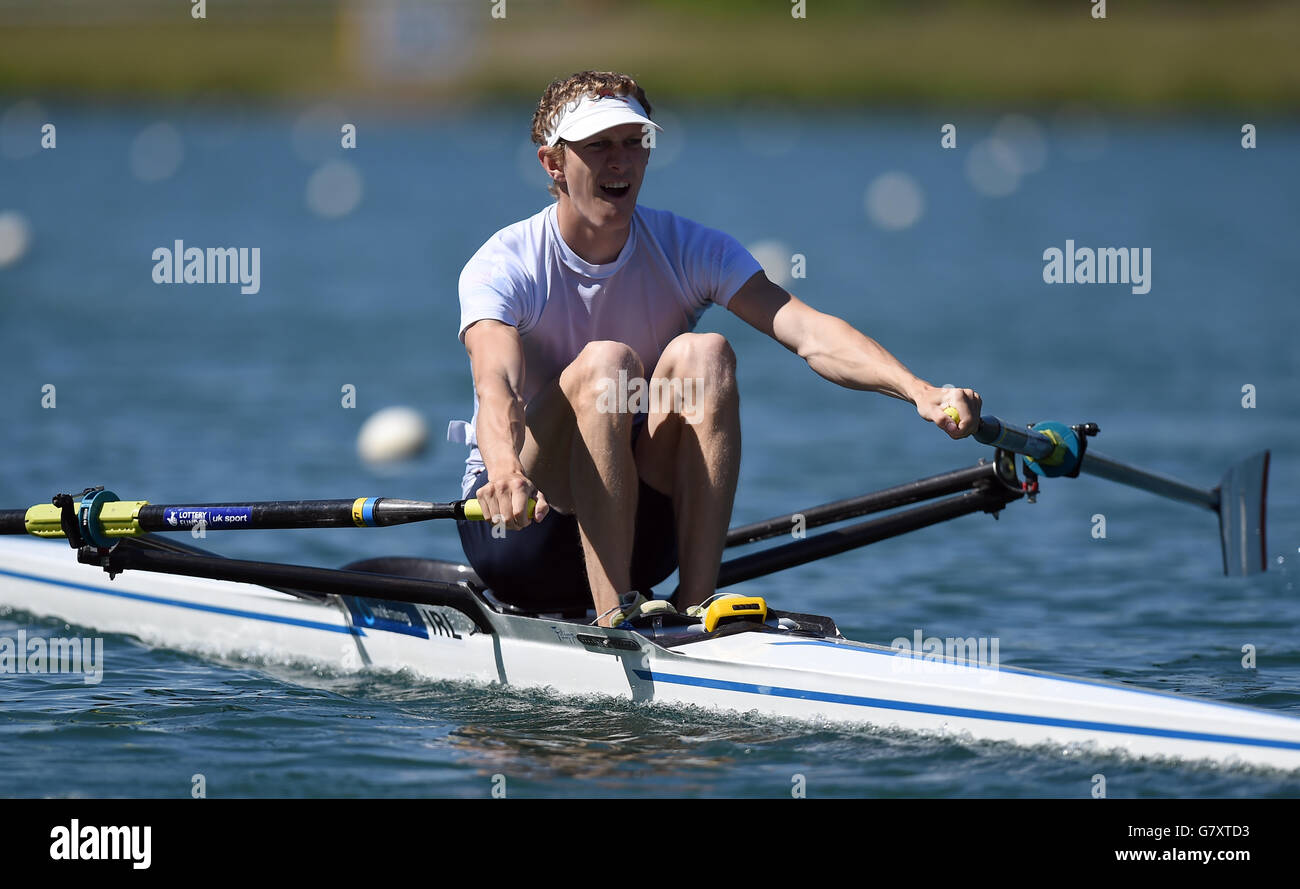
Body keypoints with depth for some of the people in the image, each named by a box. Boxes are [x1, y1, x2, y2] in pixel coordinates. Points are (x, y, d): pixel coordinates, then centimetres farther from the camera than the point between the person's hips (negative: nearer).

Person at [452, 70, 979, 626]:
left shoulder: (687, 250, -3)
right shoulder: (504, 267, -12)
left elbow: (808, 332, -19)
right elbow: (497, 382, -33)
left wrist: (919, 391, -37)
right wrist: (505, 469, -57)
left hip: (641, 529, 3)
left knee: (702, 355, -23)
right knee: (605, 361, -30)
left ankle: (696, 603, -29)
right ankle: (611, 617, -38)